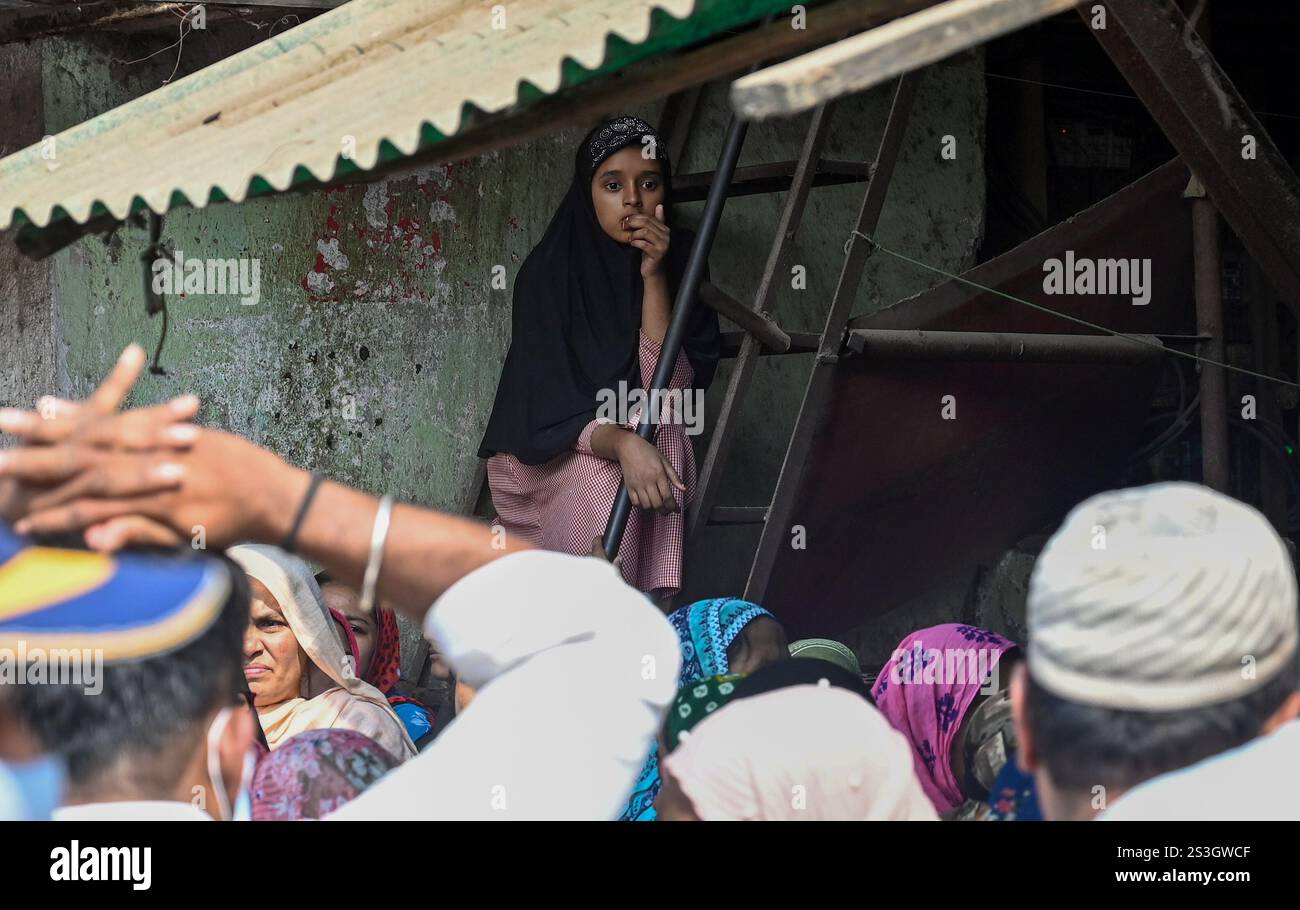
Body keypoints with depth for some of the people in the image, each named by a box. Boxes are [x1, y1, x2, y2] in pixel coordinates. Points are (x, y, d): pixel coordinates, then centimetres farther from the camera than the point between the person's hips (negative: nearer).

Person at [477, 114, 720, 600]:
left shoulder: (677, 263, -4)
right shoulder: (550, 269, -12)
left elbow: (669, 393, -15)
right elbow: (549, 402, -18)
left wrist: (655, 279, -23)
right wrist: (622, 443, -38)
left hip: (640, 440, 3)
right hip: (549, 455, -3)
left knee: (665, 446, -29)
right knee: (605, 480, -33)